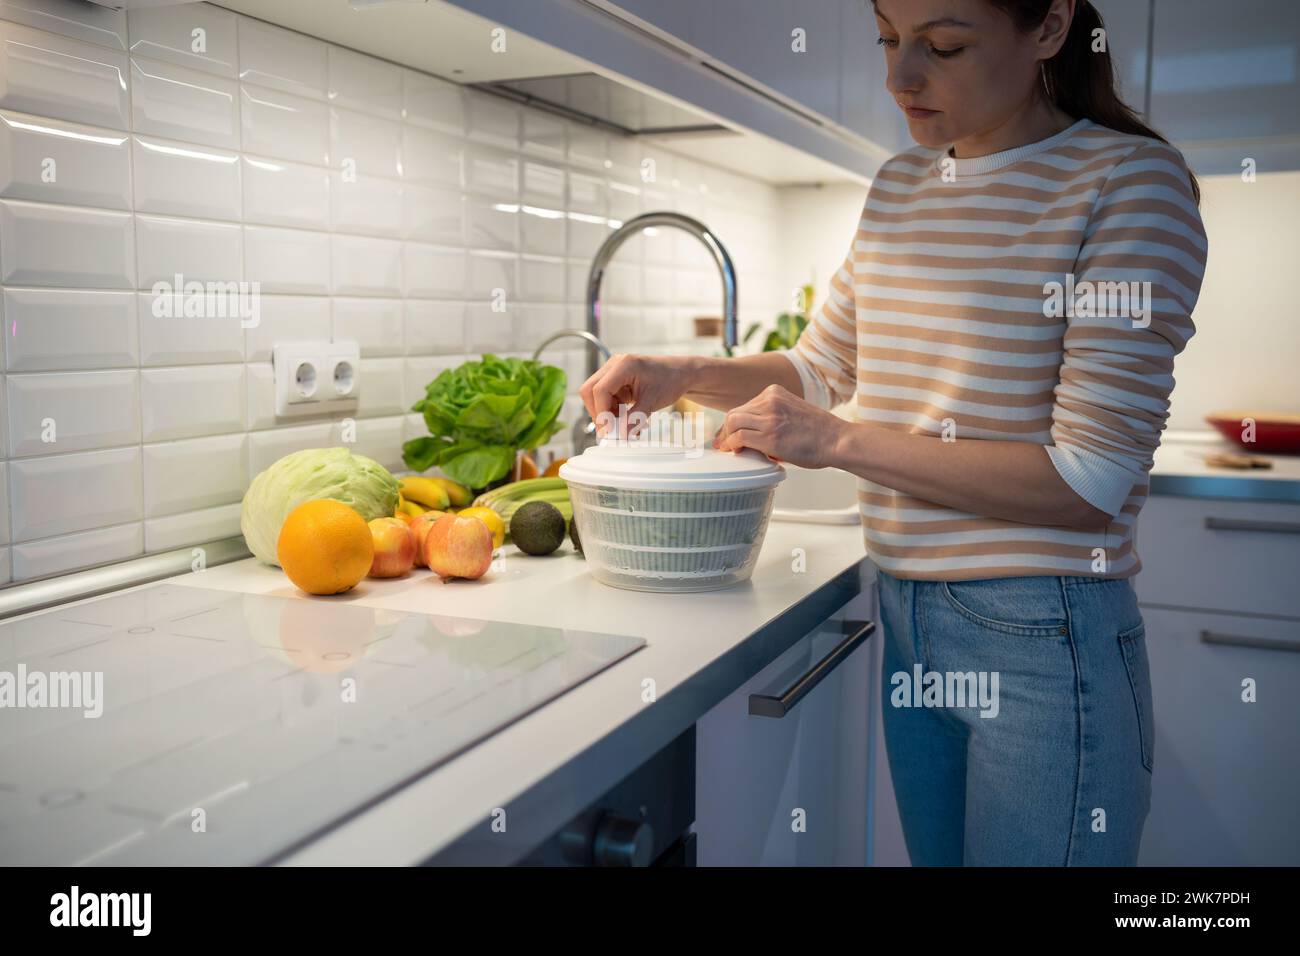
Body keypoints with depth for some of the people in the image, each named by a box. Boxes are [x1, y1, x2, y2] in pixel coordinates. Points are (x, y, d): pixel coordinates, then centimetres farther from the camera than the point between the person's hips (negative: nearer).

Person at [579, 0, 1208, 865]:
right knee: (931, 855, 20)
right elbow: (822, 368, 19)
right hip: (906, 615, 7)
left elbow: (1091, 478, -19)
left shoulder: (1129, 180, -13)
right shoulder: (899, 187, 7)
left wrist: (839, 442, -19)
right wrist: (680, 376, 1)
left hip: (1043, 639, -6)